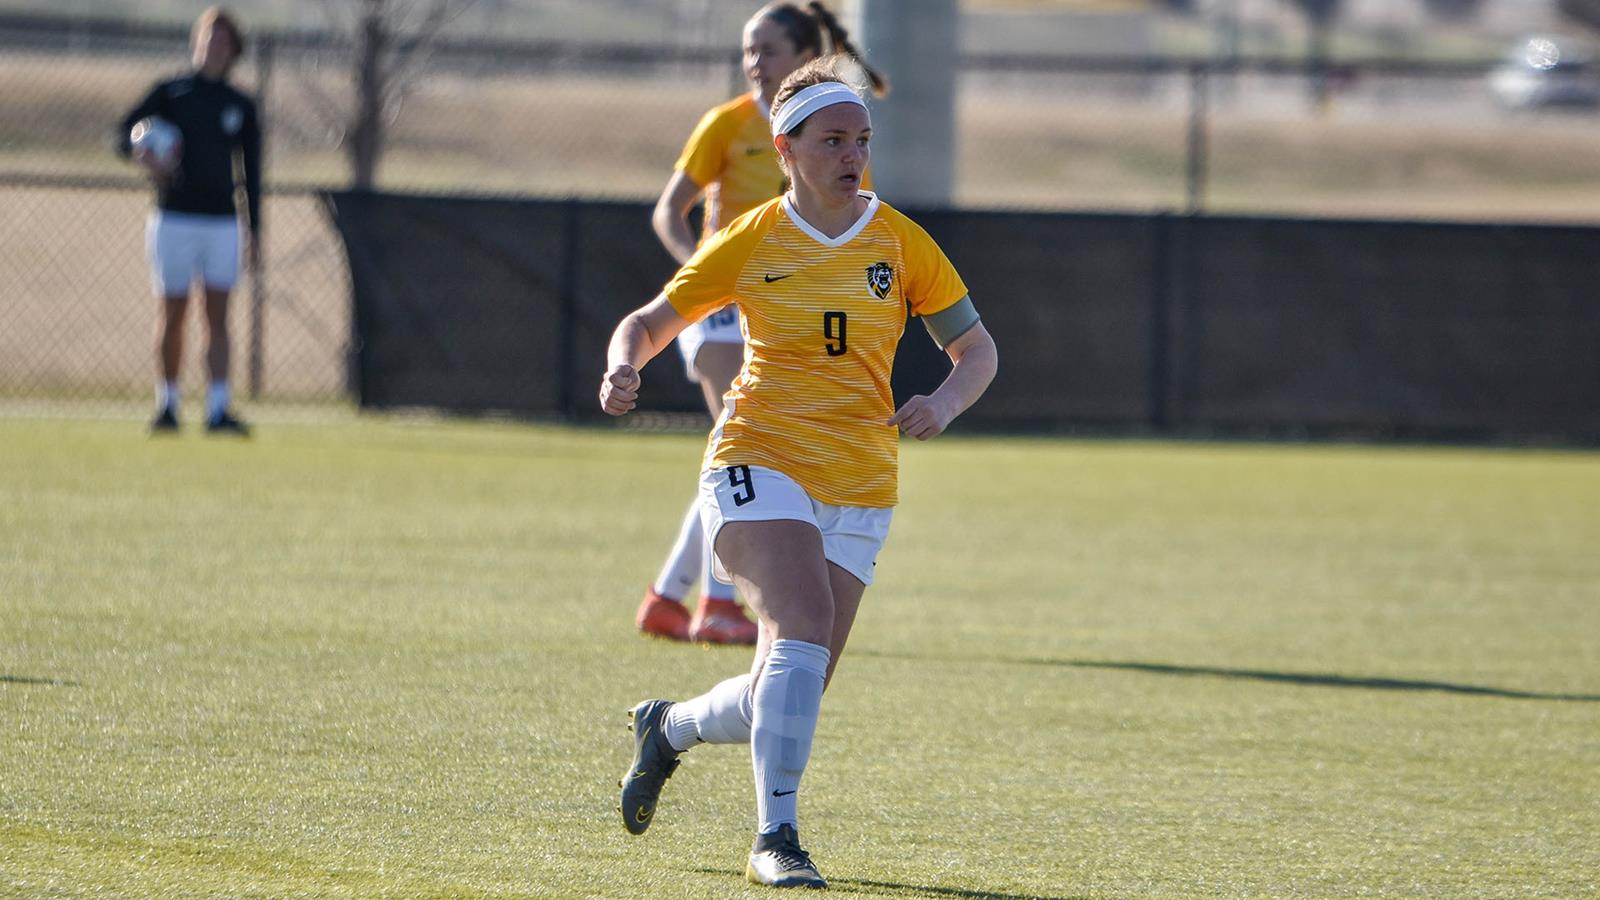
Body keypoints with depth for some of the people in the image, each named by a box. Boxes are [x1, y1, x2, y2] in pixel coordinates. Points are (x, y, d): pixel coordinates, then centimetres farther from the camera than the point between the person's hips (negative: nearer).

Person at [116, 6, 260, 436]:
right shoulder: (170, 92, 5)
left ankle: (218, 410, -7)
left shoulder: (241, 106, 10)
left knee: (218, 316, -4)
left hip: (222, 223, 2)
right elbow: (124, 132, 0)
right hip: (174, 219, -2)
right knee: (172, 314, 1)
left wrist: (255, 229, 5)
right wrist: (142, 155, -23)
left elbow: (252, 173, 12)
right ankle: (166, 406, 12)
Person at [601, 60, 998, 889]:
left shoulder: (899, 243, 6)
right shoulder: (751, 241, 2)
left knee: (784, 700, 1)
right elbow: (649, 322, 9)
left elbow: (976, 349, 10)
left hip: (858, 487, 3)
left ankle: (668, 728, 33)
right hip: (760, 465, -3)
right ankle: (775, 838, -24)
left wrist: (945, 401, -12)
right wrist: (623, 367, -14)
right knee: (804, 627, -28)